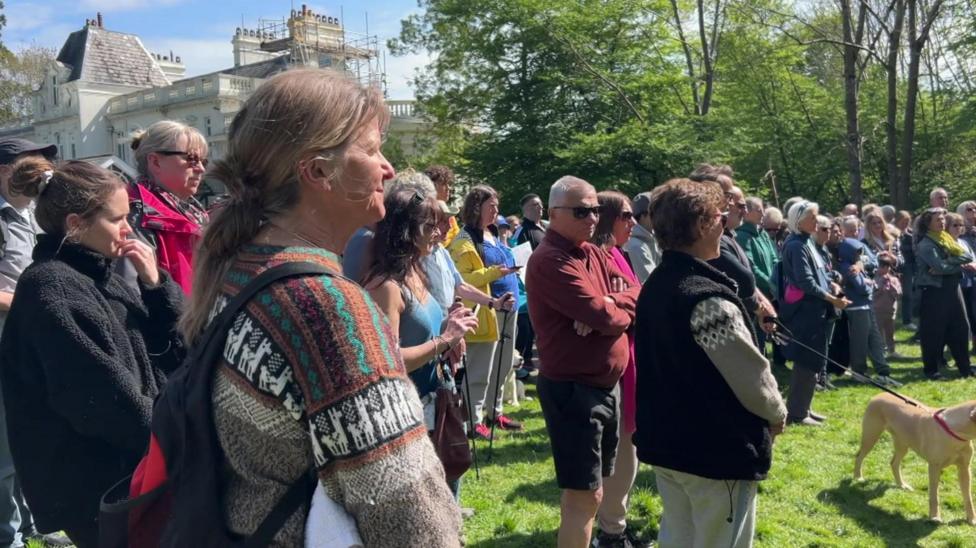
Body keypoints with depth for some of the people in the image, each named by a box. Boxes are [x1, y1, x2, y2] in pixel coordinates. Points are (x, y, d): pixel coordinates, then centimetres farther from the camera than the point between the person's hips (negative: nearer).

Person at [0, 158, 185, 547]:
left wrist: (155, 284, -4)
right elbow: (106, 399, -22)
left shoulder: (100, 277, 9)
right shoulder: (50, 290, -17)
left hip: (134, 466, 8)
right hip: (96, 486, -8)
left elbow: (174, 352, 8)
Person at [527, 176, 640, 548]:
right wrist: (623, 310, -1)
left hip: (605, 384, 9)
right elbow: (605, 318, -24)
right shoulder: (551, 261, -19)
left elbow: (637, 292, 4)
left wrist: (609, 304, -16)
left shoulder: (593, 252, 11)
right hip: (573, 389, -9)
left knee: (587, 489, 19)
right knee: (585, 493, -4)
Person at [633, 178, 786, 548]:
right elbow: (750, 373, -18)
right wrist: (776, 413, 3)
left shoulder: (654, 287, 5)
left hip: (665, 441, 9)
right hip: (718, 450, -8)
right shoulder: (707, 298, -23)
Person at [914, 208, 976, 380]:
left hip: (952, 288, 7)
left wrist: (948, 263, -15)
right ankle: (931, 369, 9)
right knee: (933, 332, -1)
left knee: (960, 328, 8)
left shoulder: (948, 239, 13)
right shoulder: (925, 244, -10)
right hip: (933, 290, -7)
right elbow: (940, 266, -22)